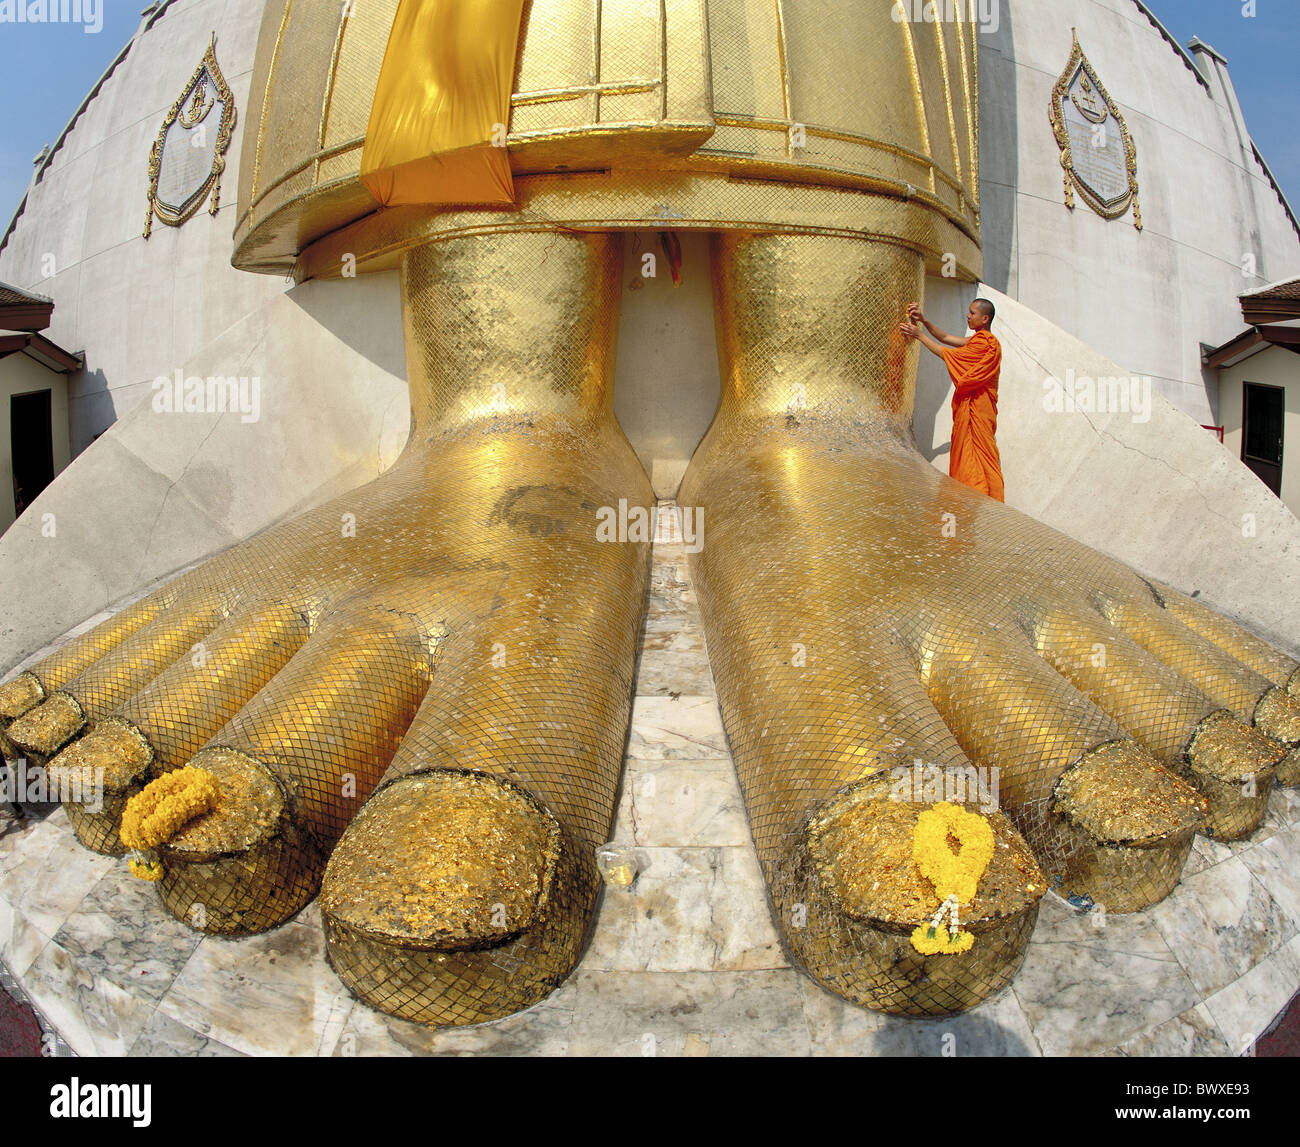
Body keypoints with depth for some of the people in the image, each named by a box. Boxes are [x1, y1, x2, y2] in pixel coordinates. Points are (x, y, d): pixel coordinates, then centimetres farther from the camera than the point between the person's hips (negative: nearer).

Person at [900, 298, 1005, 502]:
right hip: (968, 405, 10)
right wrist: (923, 321, 5)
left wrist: (920, 335, -8)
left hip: (975, 407, -10)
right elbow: (945, 338, 16)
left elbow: (948, 354, -14)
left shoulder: (985, 343, -15)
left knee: (977, 458, -7)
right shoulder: (978, 340, 15)